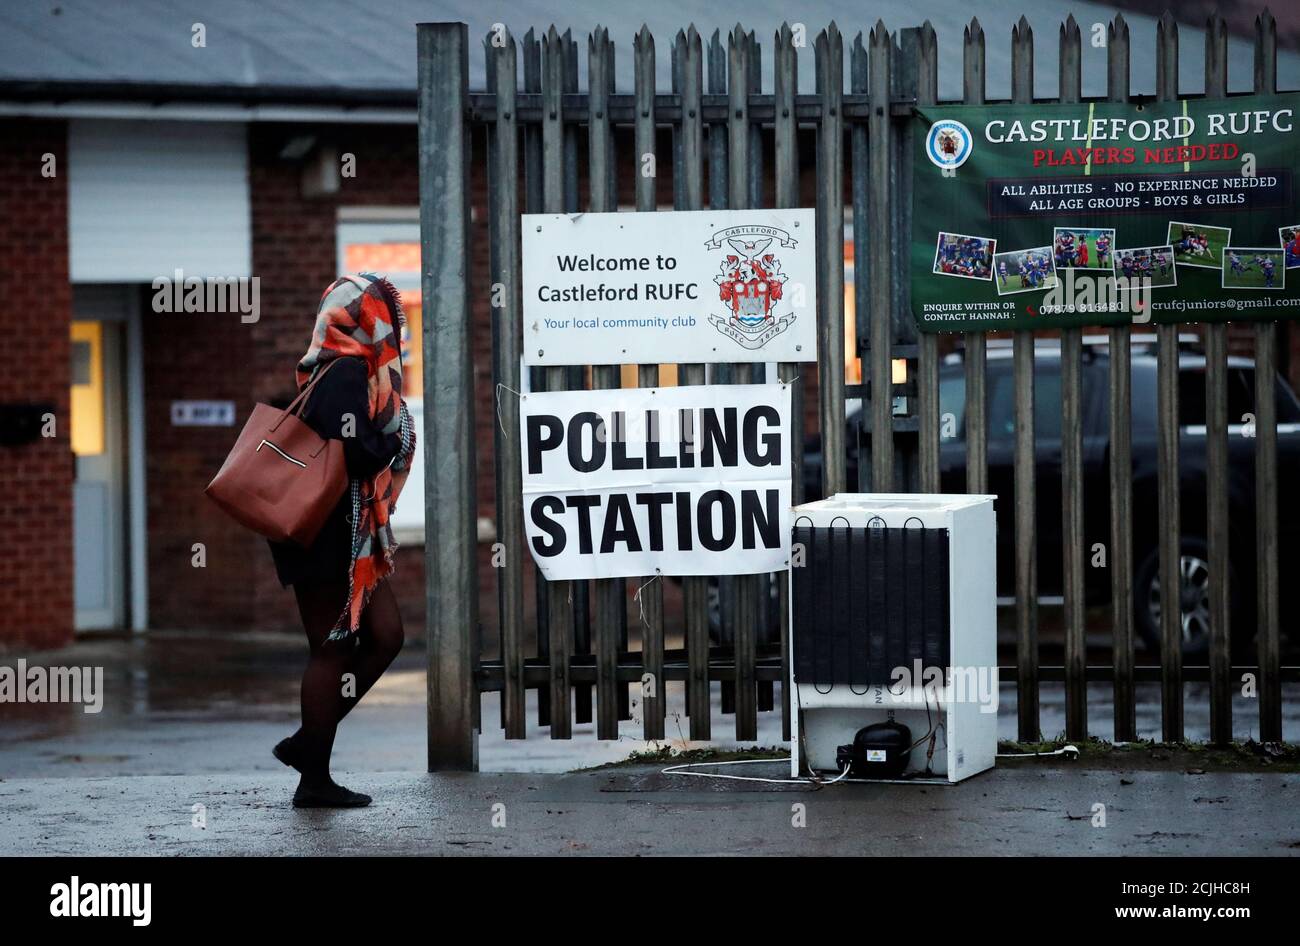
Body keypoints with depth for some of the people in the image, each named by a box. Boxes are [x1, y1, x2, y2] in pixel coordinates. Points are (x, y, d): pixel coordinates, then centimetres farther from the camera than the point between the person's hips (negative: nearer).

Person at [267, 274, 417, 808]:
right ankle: (314, 779, 6)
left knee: (384, 636, 11)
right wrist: (398, 438, -8)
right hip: (329, 536, -10)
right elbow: (355, 454, -25)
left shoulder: (335, 369, 12)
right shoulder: (347, 372, -17)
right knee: (333, 649, -2)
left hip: (349, 537, 10)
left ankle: (307, 743, 15)